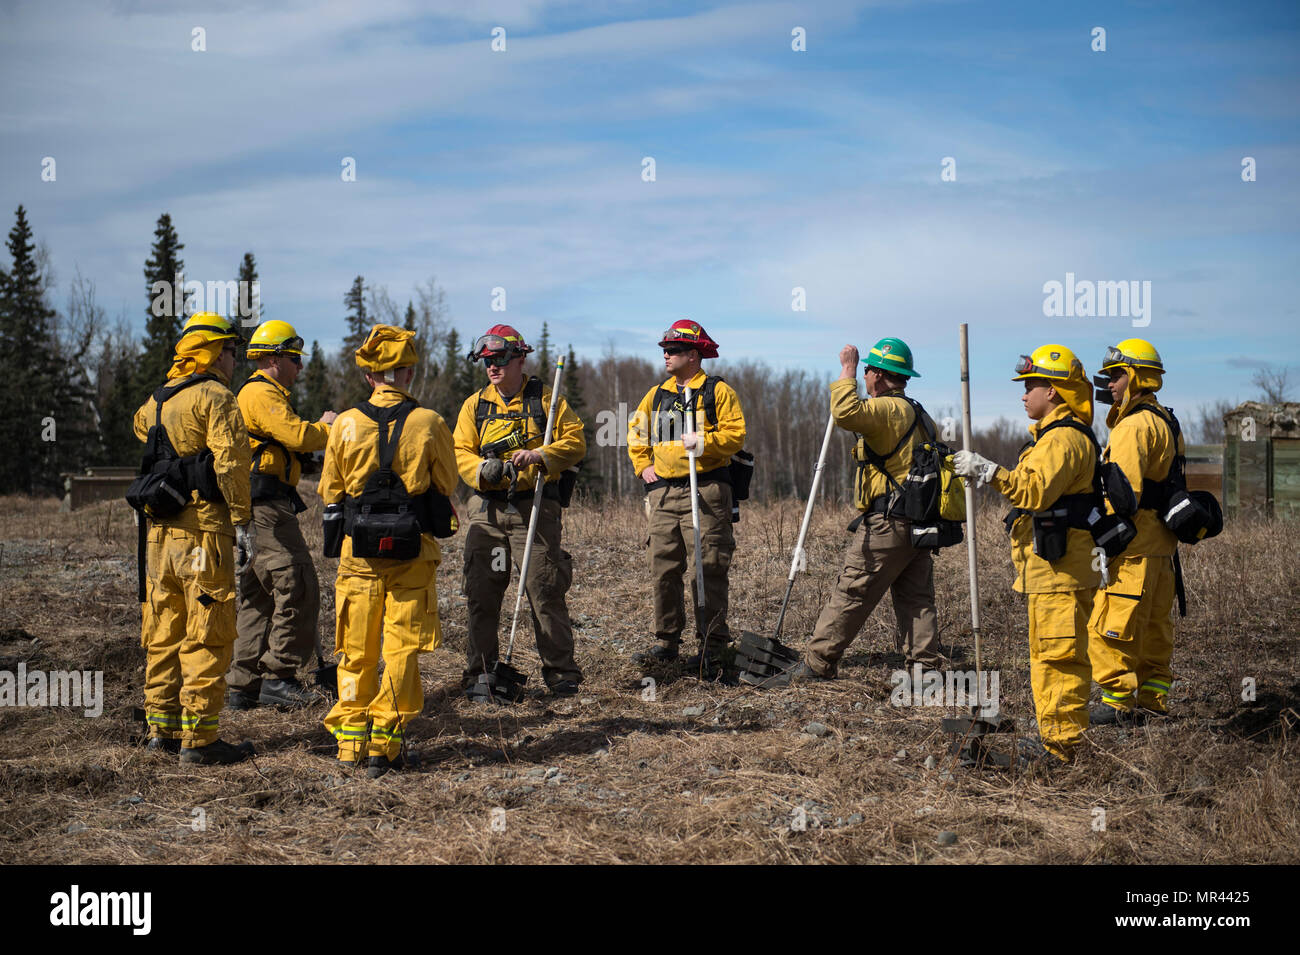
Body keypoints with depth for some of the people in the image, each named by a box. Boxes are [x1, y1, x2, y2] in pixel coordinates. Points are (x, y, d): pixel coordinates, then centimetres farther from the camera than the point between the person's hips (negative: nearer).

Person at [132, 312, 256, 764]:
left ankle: (161, 728, 20)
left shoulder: (157, 400, 15)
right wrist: (243, 524, -16)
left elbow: (141, 426, 37)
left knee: (163, 632, 14)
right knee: (207, 636, -4)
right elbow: (230, 462, -18)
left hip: (160, 531, 8)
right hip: (204, 528, -8)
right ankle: (198, 738, -4)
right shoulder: (216, 397, -9)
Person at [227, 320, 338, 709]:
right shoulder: (262, 394, -10)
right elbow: (298, 436, -21)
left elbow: (289, 440, 24)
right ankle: (278, 677, -10)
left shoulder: (265, 394, 25)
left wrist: (320, 428, 10)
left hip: (260, 510, 11)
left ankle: (243, 686, 13)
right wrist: (330, 428, -5)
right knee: (296, 587, -11)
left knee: (259, 594, 12)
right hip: (266, 506, -11)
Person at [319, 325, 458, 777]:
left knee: (357, 649, 12)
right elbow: (447, 486, 4)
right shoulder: (429, 423, -6)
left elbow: (330, 492, 5)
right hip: (413, 552, -1)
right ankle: (385, 744, 3)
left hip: (358, 549, 1)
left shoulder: (345, 424, -2)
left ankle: (350, 738, 14)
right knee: (402, 647, 4)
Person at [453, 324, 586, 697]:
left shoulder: (545, 399, 4)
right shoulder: (475, 404, 13)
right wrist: (482, 469, -15)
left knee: (545, 589, -5)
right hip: (487, 509, 3)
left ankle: (561, 670, 3)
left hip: (535, 506, -3)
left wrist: (540, 455, -20)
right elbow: (461, 452, 7)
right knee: (481, 593, 3)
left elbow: (575, 441, -2)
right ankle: (479, 672, 12)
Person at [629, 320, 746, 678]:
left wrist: (704, 443, -21)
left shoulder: (718, 392, 1)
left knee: (706, 571, -7)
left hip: (705, 490, -6)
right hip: (663, 492, 6)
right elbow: (636, 432, 25)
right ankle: (666, 642, 14)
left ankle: (712, 647, -3)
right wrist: (644, 465, 11)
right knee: (663, 569, 5)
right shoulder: (657, 395, 18)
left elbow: (734, 434, -6)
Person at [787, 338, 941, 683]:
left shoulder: (886, 408, -12)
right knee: (917, 601, 8)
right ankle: (925, 666, 4)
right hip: (920, 524, 9)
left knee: (850, 596, -3)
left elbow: (846, 413, -32)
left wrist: (848, 371, -18)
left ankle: (817, 665, 3)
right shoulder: (920, 416, 19)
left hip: (886, 525, -9)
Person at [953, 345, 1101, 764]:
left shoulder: (1064, 438, -14)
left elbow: (1035, 492, -26)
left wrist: (988, 471, -27)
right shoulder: (1055, 435, 21)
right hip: (1052, 567, 11)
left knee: (1059, 654, -9)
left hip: (1059, 568, -11)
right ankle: (1057, 735, 19)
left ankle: (1065, 739, -6)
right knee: (1049, 654, 14)